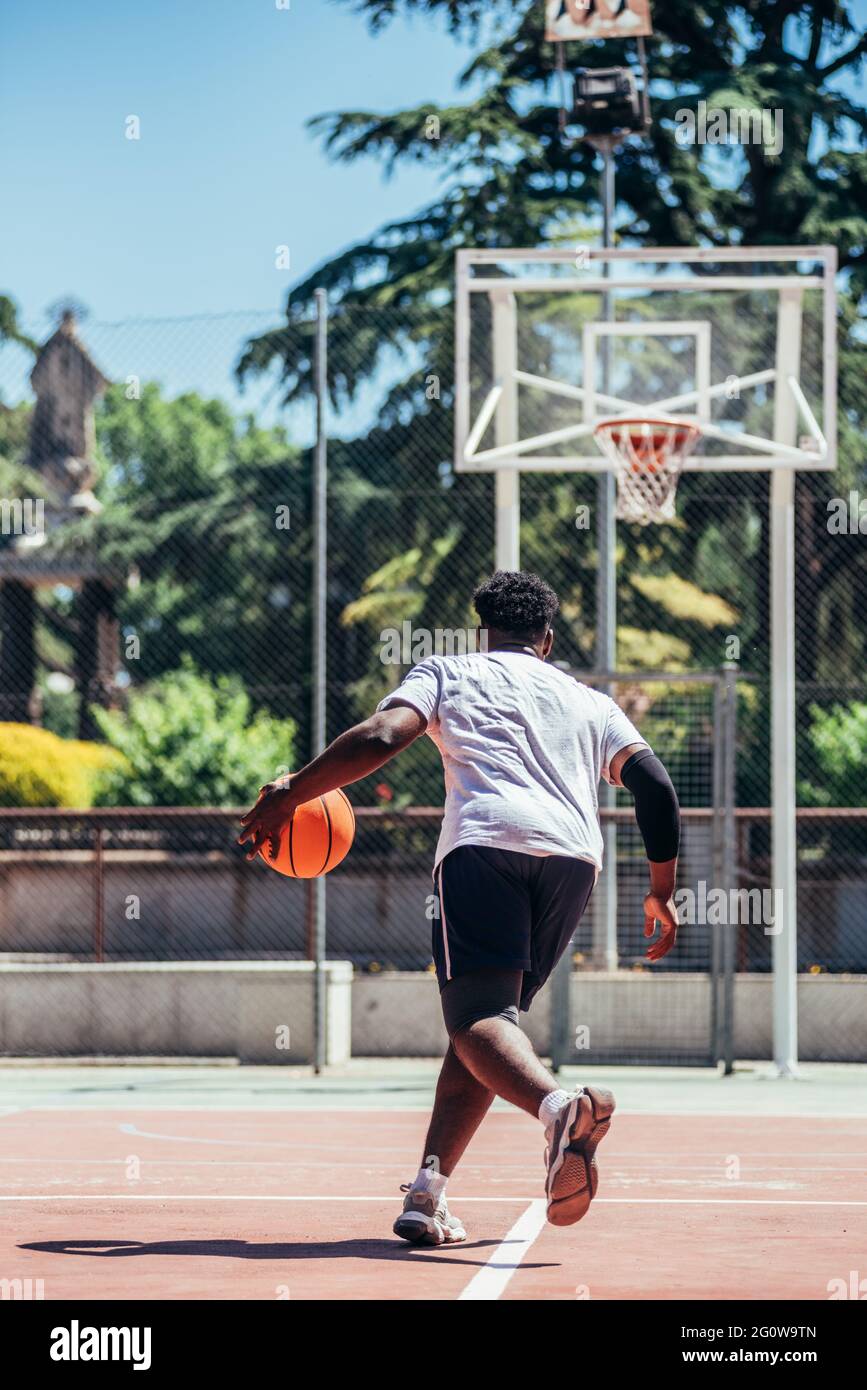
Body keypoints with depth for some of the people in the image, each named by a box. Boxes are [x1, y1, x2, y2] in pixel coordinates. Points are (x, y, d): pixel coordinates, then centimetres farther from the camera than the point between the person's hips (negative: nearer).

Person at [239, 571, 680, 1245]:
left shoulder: (449, 671, 23)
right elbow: (655, 784, 18)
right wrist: (663, 892, 25)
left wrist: (289, 794, 13)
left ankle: (559, 1103, -48)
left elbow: (380, 738, 5)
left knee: (479, 1018, -15)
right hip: (575, 854, 4)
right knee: (488, 1017, 14)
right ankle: (429, 1189, -1)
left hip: (485, 839, -3)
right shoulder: (591, 703, 31)